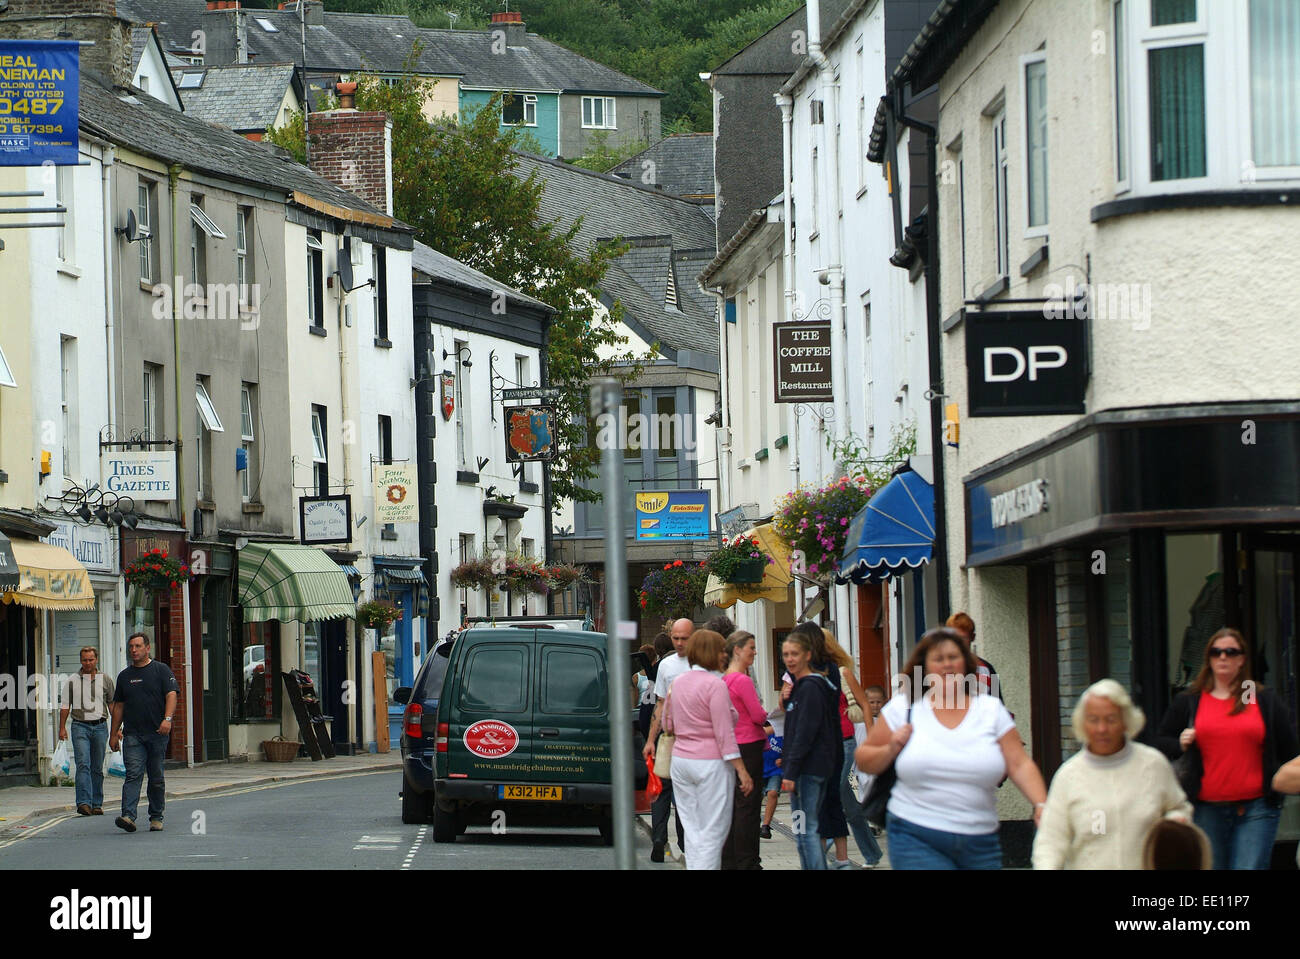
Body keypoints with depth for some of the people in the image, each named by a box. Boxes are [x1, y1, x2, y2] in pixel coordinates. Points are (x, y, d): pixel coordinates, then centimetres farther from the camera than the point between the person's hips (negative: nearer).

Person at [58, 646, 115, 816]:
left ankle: (97, 804, 13)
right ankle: (84, 803, -25)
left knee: (97, 768, 5)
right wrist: (62, 728, 0)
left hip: (100, 727, 2)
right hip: (80, 727, -2)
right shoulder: (72, 681, 6)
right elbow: (65, 706, 8)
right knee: (83, 765, -15)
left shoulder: (105, 680, 8)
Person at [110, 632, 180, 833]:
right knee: (133, 775, -12)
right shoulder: (124, 676, 15)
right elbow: (118, 706, 18)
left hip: (157, 734, -2)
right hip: (133, 734, 2)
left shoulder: (161, 670, 4)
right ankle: (128, 816, -24)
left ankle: (156, 818, 15)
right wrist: (114, 734, 14)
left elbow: (171, 695, -7)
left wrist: (167, 719, -22)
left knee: (156, 778, 5)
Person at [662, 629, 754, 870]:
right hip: (711, 763, -7)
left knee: (693, 831, 11)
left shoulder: (678, 683, 9)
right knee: (713, 832, -3)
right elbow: (724, 733, -17)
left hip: (681, 759, 7)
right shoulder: (715, 685, -13)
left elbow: (668, 725, 18)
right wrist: (741, 770, -15)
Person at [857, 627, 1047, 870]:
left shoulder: (991, 710, 6)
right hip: (916, 839, -2)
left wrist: (1041, 804, -15)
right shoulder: (902, 708, 4)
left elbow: (1020, 765, 1)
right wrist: (891, 750, -9)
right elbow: (864, 759, 11)